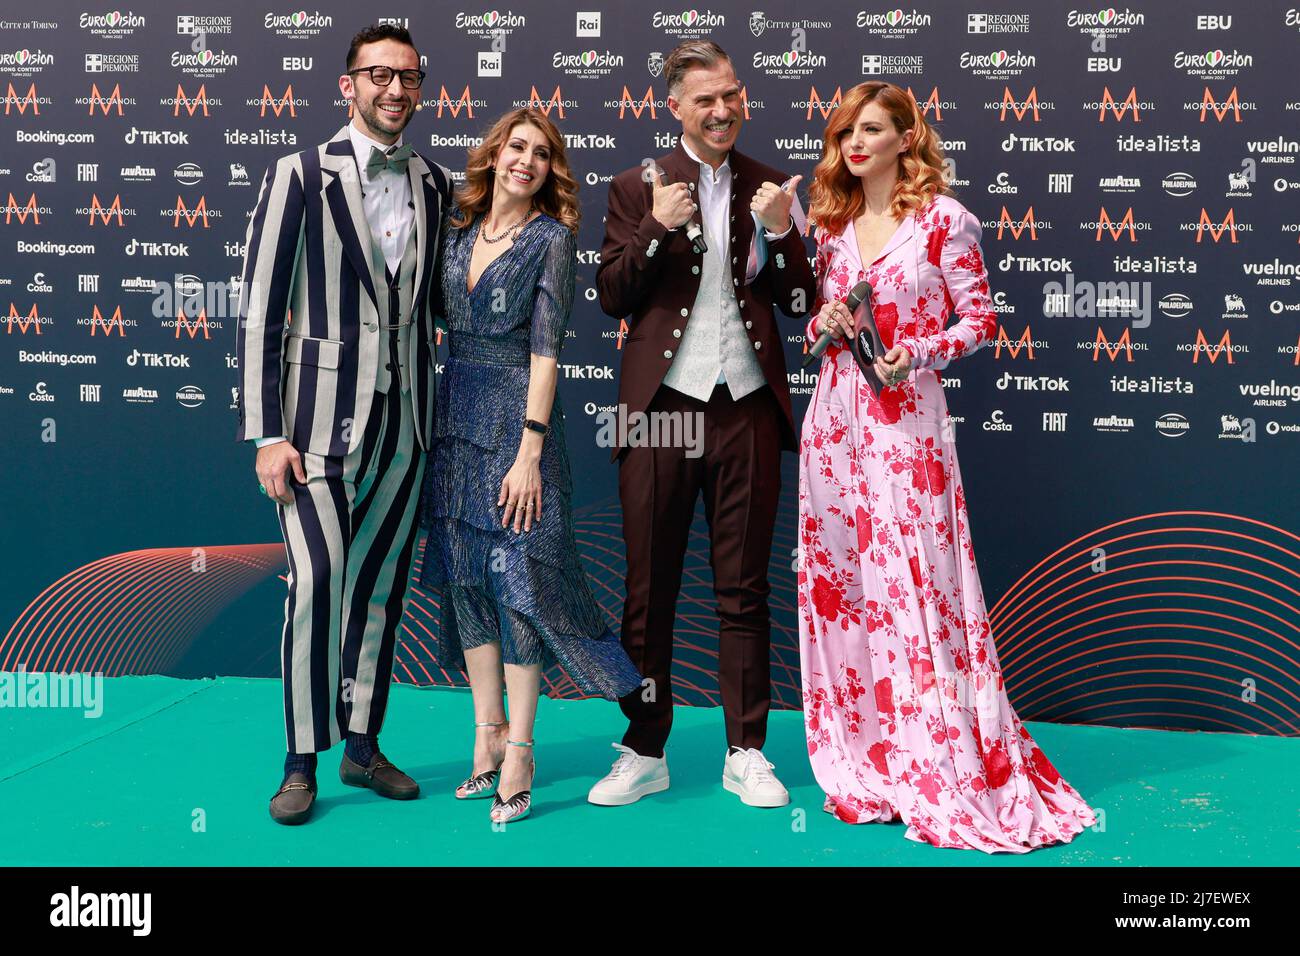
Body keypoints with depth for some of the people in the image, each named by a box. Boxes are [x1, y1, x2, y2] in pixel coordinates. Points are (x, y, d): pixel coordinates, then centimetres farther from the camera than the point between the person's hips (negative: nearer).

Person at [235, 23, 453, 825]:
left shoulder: (438, 186, 10)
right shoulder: (300, 177, -3)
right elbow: (260, 313, -6)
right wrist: (266, 435, -11)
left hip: (405, 422, 4)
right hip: (323, 418, -4)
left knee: (381, 585, 10)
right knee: (318, 579, -12)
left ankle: (362, 745, 23)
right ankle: (302, 763, 2)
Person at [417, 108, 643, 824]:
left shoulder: (552, 238, -4)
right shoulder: (460, 226, 11)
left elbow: (545, 347, -11)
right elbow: (446, 318, 14)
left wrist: (530, 449, -18)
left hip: (515, 416, -6)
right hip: (455, 415, 6)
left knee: (517, 571, -4)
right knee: (466, 572, 7)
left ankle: (518, 750, 4)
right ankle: (487, 731, 18)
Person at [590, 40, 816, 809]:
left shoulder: (770, 189, 8)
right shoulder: (638, 188, 5)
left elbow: (800, 303, 5)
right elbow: (612, 299, 0)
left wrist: (779, 232, -11)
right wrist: (656, 230, -14)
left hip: (747, 408, 1)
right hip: (662, 407, -1)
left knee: (744, 590, 8)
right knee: (649, 590, 7)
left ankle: (746, 753, 20)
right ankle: (645, 753, 20)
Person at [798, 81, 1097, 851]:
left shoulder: (943, 219, -2)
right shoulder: (832, 222, 13)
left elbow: (981, 320, -3)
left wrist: (916, 353, -17)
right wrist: (826, 323, -2)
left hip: (907, 418, -5)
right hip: (835, 416, 6)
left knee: (916, 583, -6)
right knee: (842, 584, 6)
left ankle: (945, 774, 6)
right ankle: (868, 766, 19)